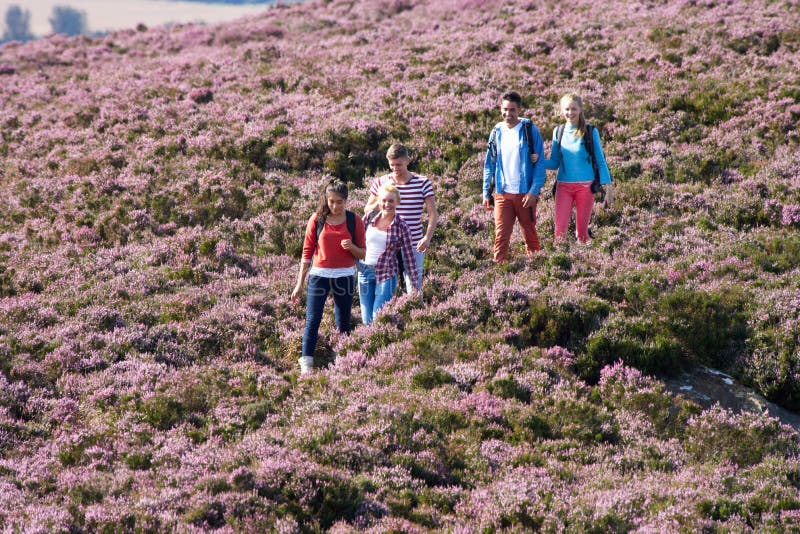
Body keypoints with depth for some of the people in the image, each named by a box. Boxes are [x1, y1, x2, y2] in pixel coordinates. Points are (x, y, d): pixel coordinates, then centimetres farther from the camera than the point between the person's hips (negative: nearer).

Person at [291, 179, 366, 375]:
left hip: (344, 277, 1)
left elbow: (362, 253, 5)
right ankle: (306, 364, -10)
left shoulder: (354, 221, 0)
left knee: (343, 323, 7)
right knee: (312, 321, -8)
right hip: (319, 275, -1)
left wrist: (351, 247, -18)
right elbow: (307, 252, 4)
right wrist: (299, 283, 3)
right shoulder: (317, 220, 0)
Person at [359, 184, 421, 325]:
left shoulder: (401, 226, -6)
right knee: (367, 320, 6)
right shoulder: (370, 217, 2)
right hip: (365, 272, 4)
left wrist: (415, 287, -5)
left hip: (386, 275, -4)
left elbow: (409, 258, -3)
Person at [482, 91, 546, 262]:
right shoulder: (497, 132, 7)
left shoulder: (530, 130, -4)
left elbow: (539, 164, -6)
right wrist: (486, 193, 6)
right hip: (502, 193, 2)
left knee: (530, 233, 9)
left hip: (525, 194, -2)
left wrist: (534, 191, -15)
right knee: (501, 235, -5)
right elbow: (489, 165, 12)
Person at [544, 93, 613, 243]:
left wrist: (608, 188, -3)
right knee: (560, 229, -8)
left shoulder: (590, 132, -2)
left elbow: (600, 161, 2)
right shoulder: (558, 132, 6)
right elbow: (554, 163, 10)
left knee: (582, 230, 3)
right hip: (563, 186, 2)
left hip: (585, 186, -2)